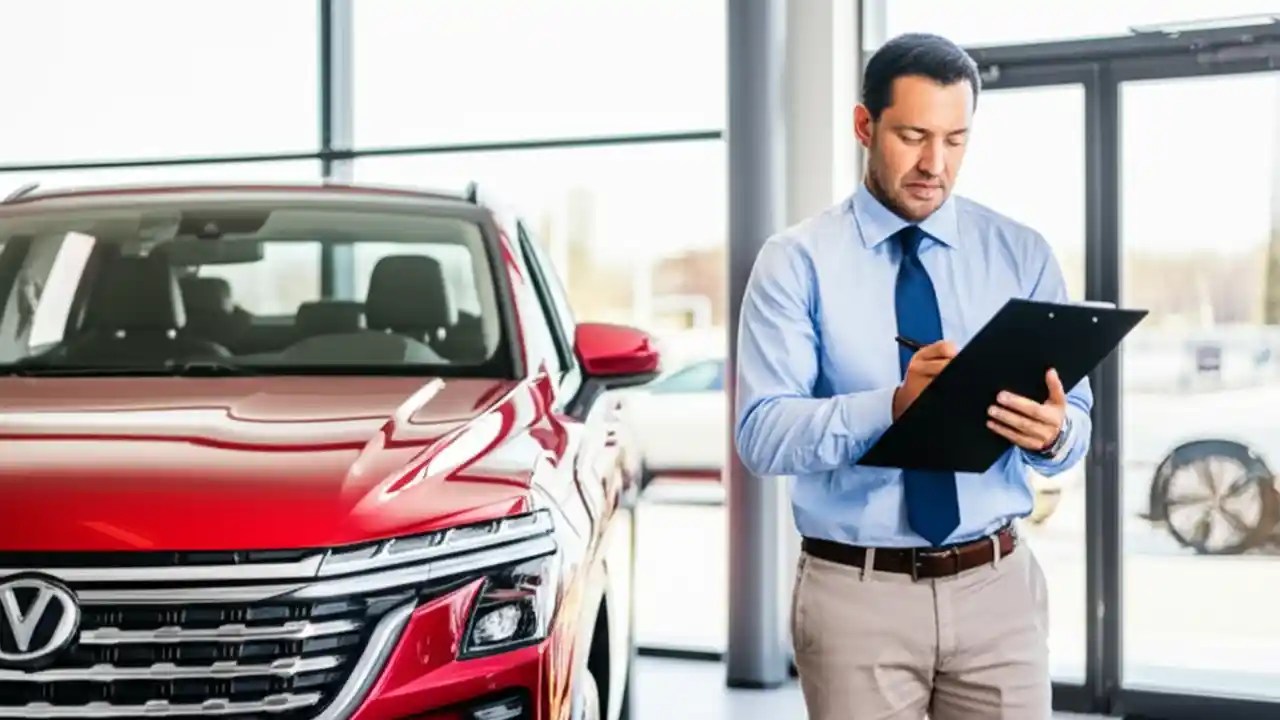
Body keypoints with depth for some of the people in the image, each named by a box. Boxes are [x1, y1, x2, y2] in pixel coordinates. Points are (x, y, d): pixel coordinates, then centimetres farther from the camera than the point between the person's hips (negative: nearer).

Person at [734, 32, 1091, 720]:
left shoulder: (1022, 254, 4)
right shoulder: (798, 261, -4)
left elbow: (1077, 423, 2)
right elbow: (761, 432, -14)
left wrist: (1052, 430, -22)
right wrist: (894, 404, -29)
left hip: (997, 586, 3)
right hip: (857, 593, -2)